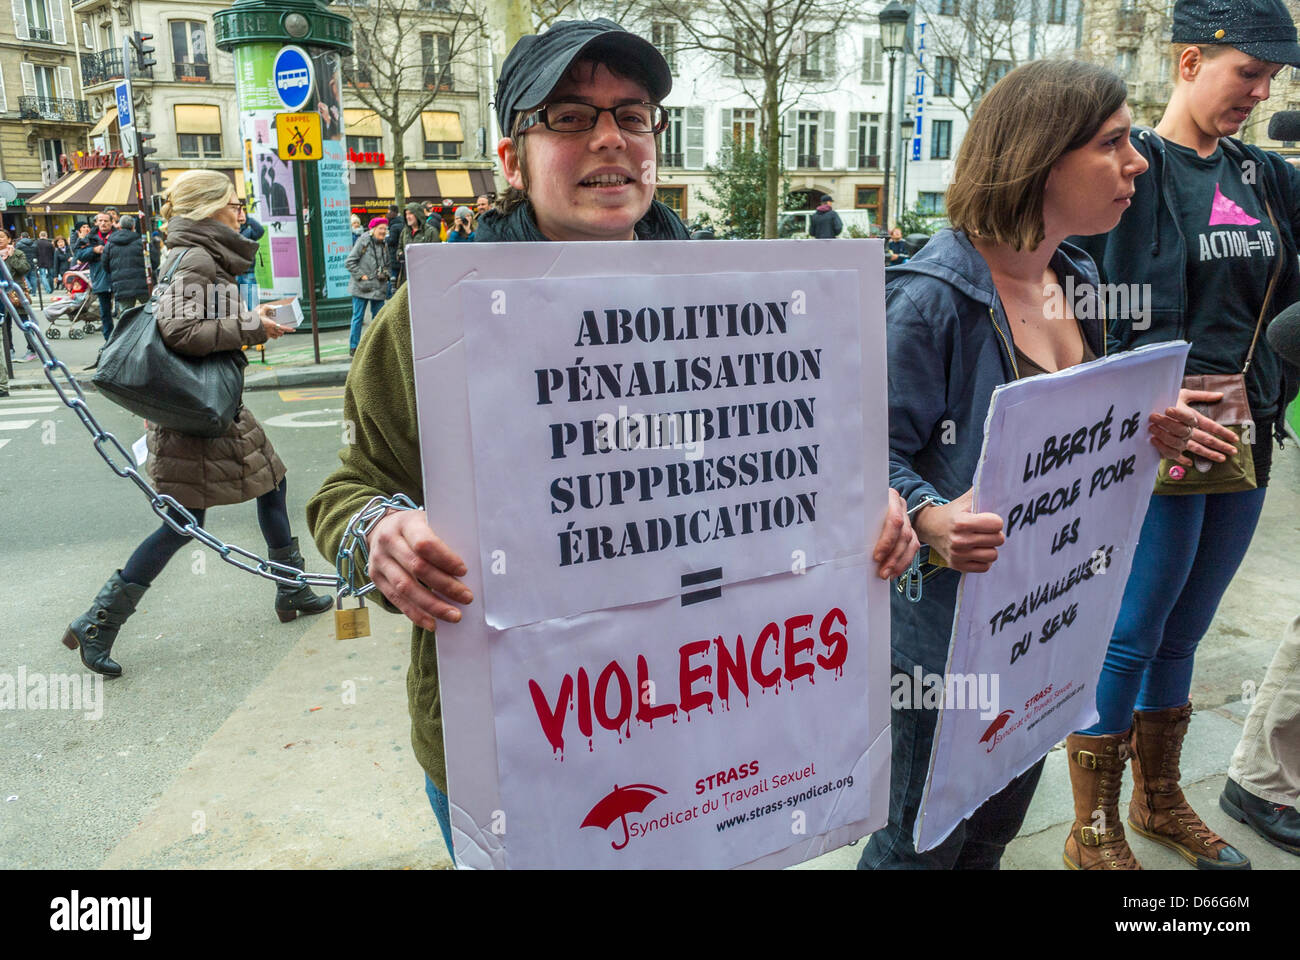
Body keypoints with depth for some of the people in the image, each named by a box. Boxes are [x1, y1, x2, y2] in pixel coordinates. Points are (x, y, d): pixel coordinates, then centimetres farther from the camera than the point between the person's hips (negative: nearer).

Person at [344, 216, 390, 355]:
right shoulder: (363, 241, -6)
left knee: (378, 317, 9)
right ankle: (353, 347, 8)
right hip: (361, 287, -5)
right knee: (358, 317, 0)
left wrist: (385, 273, 5)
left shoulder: (384, 245, 11)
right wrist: (361, 275, -13)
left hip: (379, 288, 5)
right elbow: (349, 262, -8)